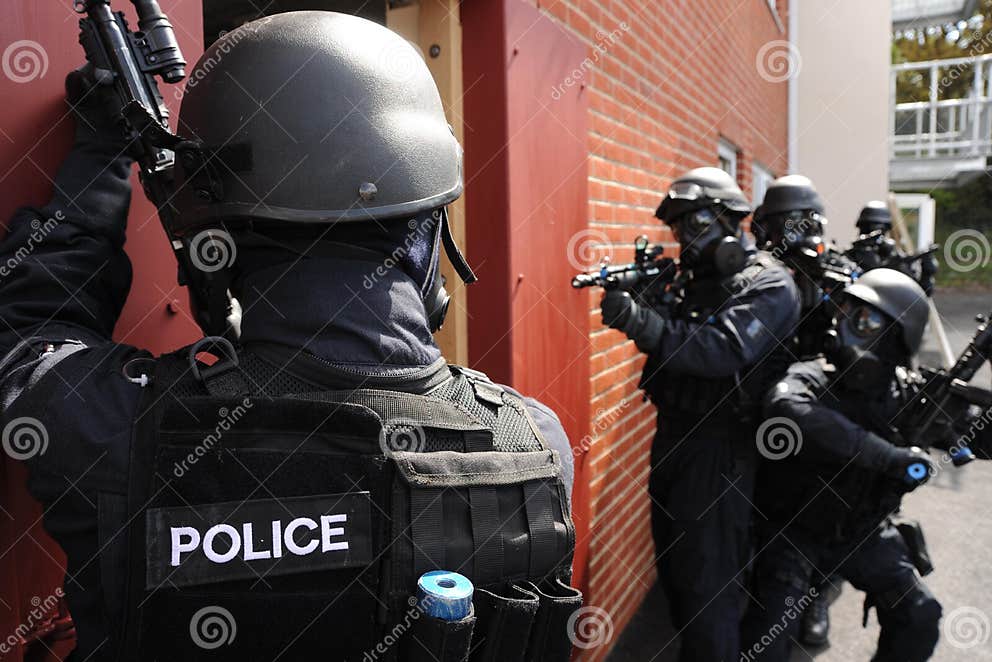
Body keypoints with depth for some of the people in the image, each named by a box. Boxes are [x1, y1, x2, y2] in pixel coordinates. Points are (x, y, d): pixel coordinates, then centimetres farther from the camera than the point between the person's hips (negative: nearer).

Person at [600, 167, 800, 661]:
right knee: (671, 560, 19)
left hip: (719, 448, -8)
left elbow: (722, 351, -28)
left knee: (706, 579, -2)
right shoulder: (694, 278, 12)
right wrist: (643, 296, -12)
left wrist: (639, 321, -38)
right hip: (672, 436, 8)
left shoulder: (769, 287, -12)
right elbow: (676, 342, 5)